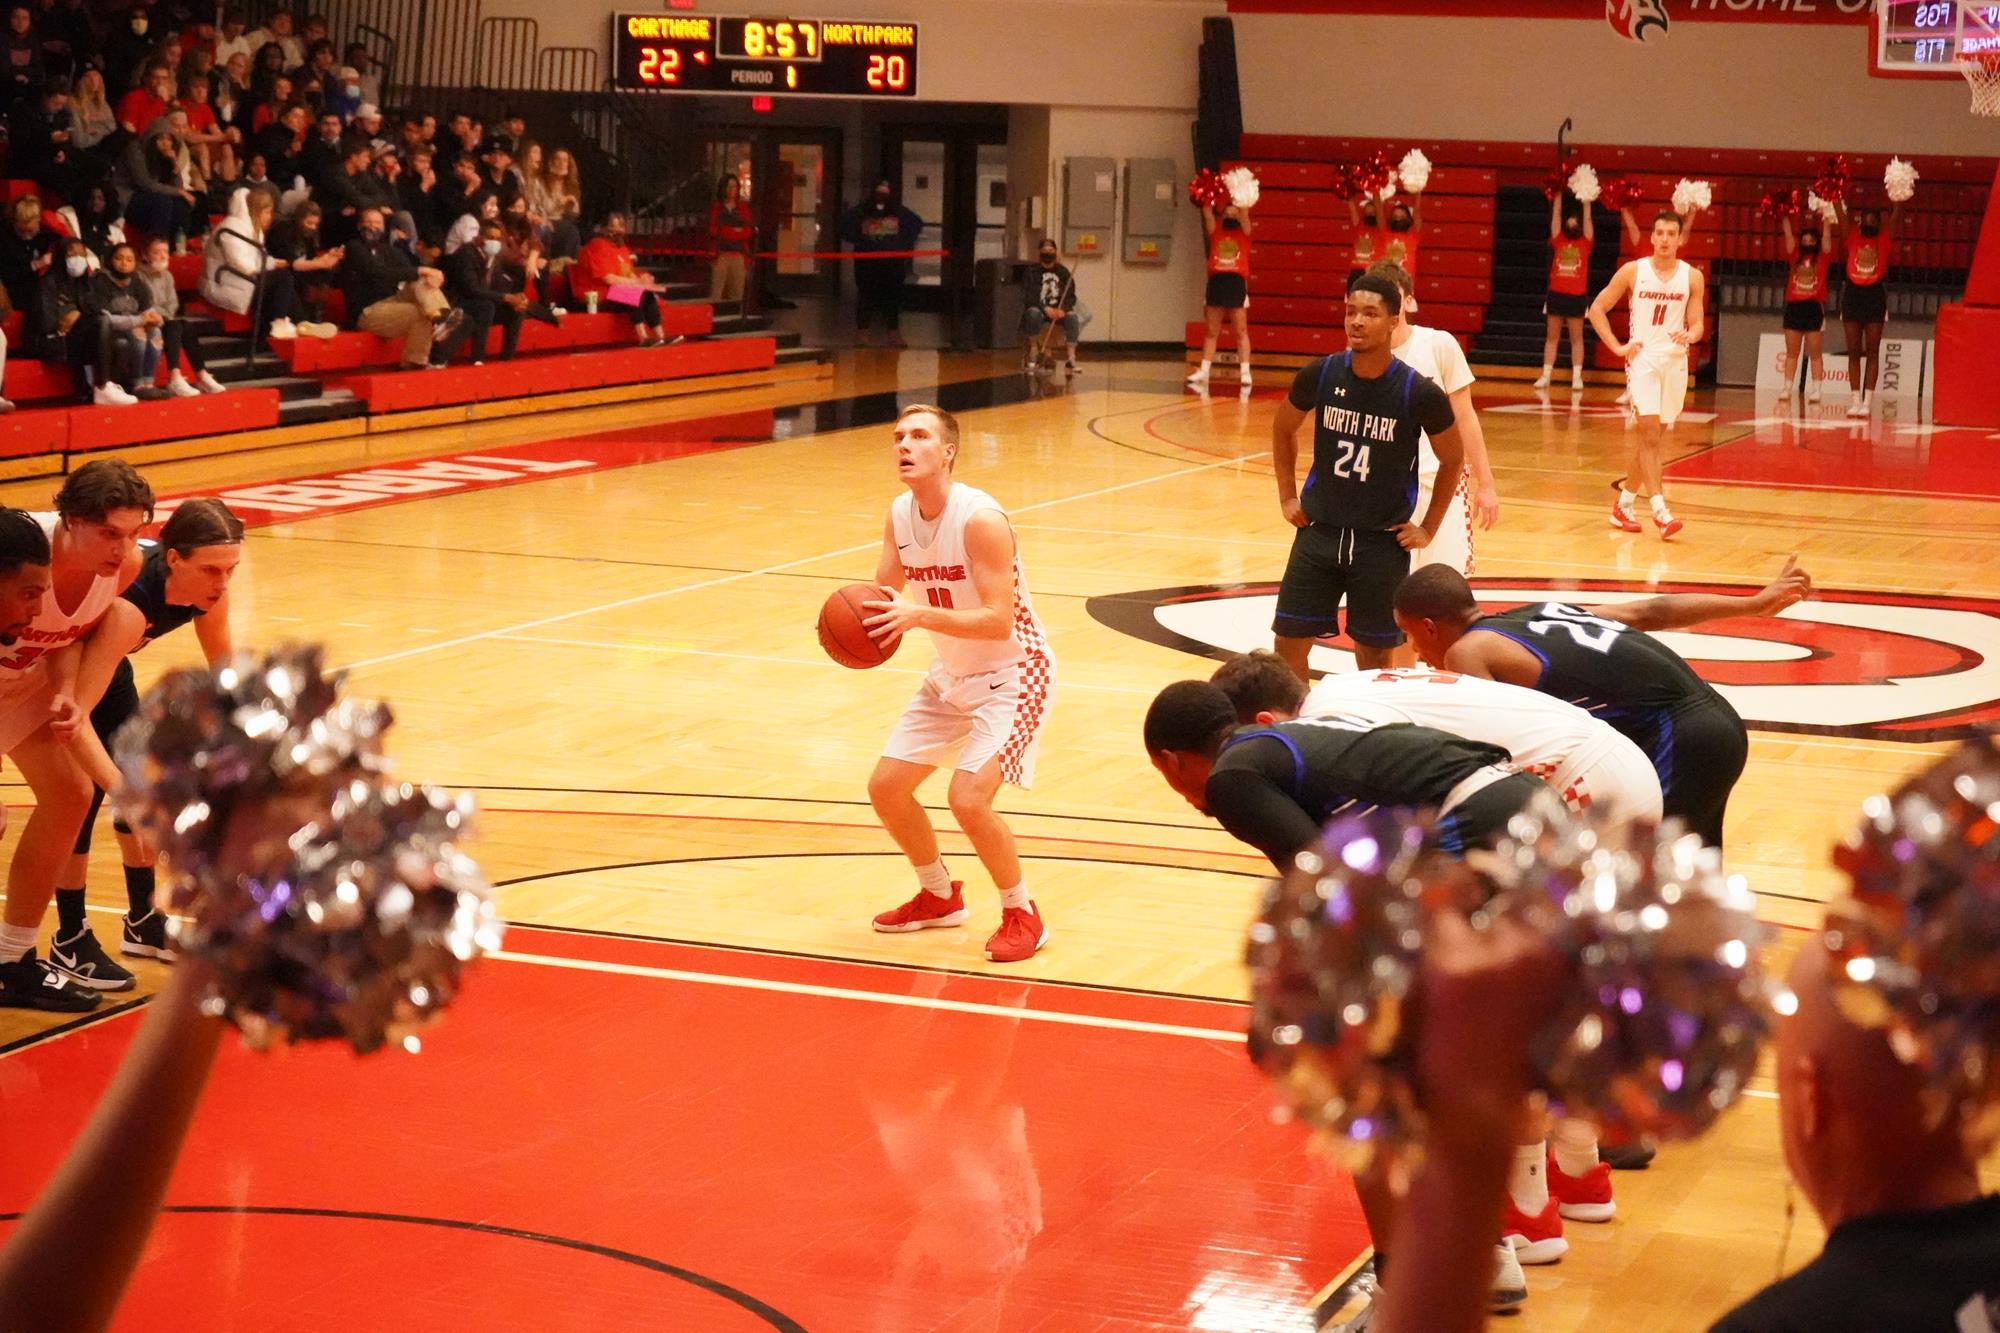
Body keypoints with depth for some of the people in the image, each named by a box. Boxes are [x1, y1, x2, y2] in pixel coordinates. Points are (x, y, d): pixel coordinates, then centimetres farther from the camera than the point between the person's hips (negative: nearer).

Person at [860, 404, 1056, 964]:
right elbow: (881, 596, 3)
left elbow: (999, 621, -30)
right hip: (951, 675, 8)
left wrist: (920, 615, -40)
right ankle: (939, 896, 32)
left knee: (969, 798, -22)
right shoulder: (900, 516, -4)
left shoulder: (980, 519, -27)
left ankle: (1022, 914, 0)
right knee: (886, 787, 9)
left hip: (1012, 673, -8)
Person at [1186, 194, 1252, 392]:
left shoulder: (1243, 232, 9)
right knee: (1211, 331, 6)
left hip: (1237, 281, -2)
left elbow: (1244, 212, -5)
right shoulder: (1215, 231, 14)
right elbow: (1207, 212, 2)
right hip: (1216, 281, 2)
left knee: (1240, 331, -1)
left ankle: (1245, 373, -3)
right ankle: (1203, 372, 8)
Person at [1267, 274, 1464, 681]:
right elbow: (1283, 430, 13)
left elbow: (1452, 460, 3)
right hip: (1319, 531, 2)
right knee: (1290, 643, 2)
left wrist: (1428, 528, 2)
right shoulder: (1319, 375, -8)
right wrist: (1287, 497, 9)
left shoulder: (1419, 393, -14)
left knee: (1375, 654, 8)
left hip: (1383, 542, -2)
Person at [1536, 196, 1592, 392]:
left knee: (1576, 338, 3)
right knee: (1552, 336, 6)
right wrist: (1558, 195, 11)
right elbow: (1556, 214, 11)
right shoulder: (1558, 241, 11)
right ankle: (1546, 375, 6)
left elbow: (1587, 218, 5)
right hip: (1556, 294, 2)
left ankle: (1577, 377, 3)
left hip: (1577, 296, -2)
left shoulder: (1585, 243, 8)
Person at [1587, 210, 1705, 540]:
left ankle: (1623, 505, 23)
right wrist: (1617, 347, -5)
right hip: (1643, 359, -3)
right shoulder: (1633, 271, -3)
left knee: (1649, 438, 9)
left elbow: (1697, 324, 4)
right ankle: (1660, 511, -18)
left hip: (1675, 361, 3)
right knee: (1650, 433, -15)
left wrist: (1689, 335, -20)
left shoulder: (1692, 277, 3)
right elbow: (1597, 308, 3)